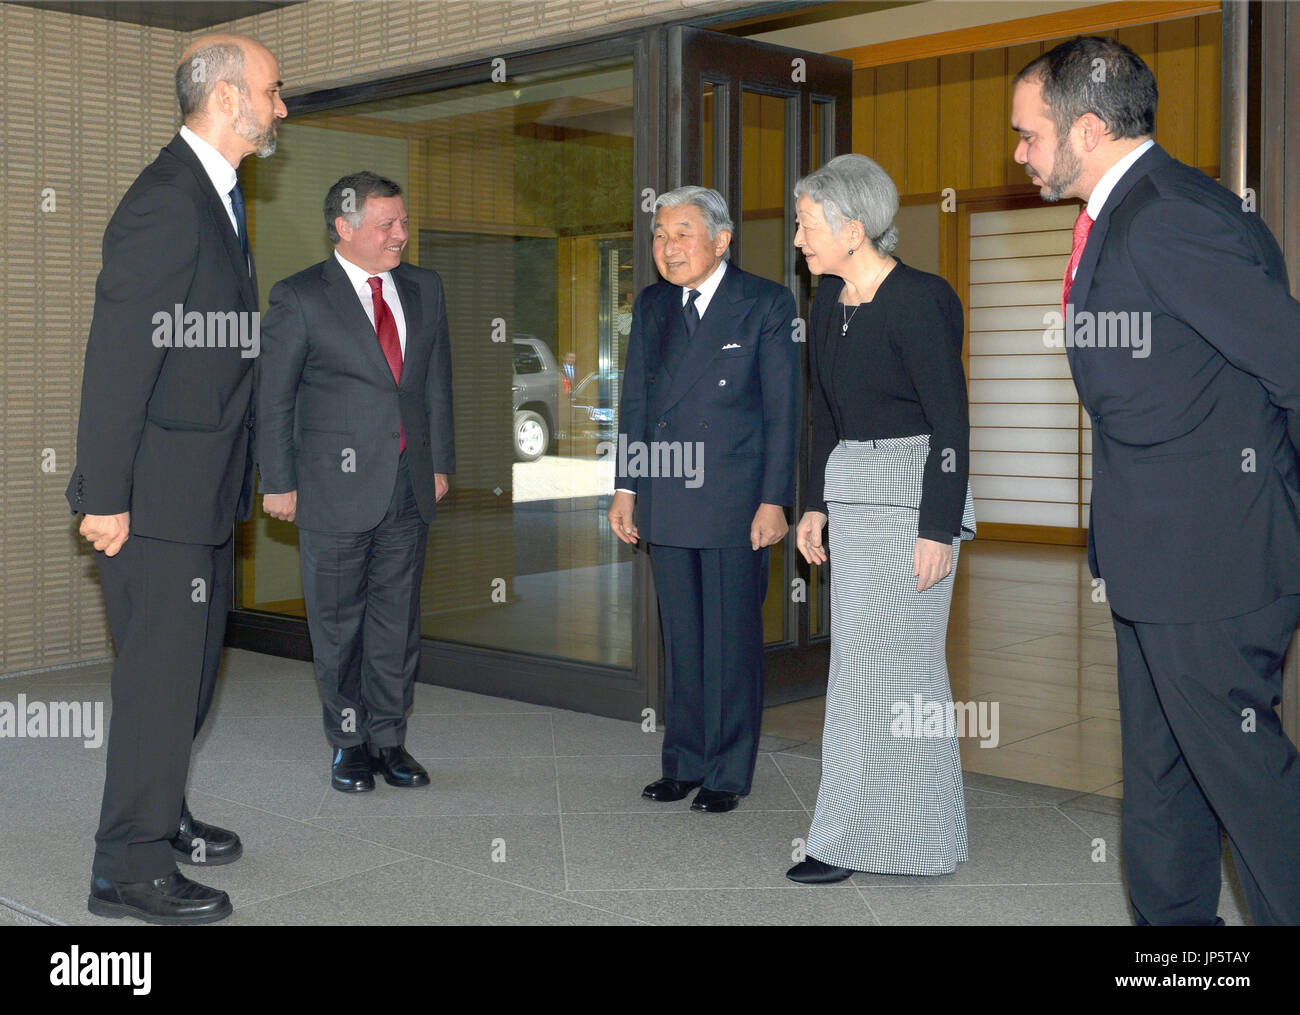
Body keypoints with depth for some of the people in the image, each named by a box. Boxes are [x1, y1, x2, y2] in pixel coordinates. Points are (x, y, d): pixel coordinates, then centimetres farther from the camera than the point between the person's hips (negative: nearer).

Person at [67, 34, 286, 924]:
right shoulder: (165, 204, -19)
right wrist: (106, 499, -20)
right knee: (161, 673, -1)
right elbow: (117, 359, -21)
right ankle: (131, 868, 13)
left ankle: (161, 816, 36)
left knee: (193, 661, 19)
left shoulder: (216, 196, 12)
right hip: (157, 493, -10)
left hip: (205, 486, 10)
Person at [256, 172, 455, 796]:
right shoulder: (300, 298, -5)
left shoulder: (424, 289, 9)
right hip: (336, 488, -4)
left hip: (410, 489, 4)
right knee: (337, 623, 6)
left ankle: (389, 738, 22)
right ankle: (349, 742, 21)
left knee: (398, 620, 10)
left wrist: (440, 462, 12)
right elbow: (272, 398, -3)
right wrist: (278, 482, -4)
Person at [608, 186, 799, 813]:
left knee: (732, 639, 3)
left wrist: (774, 501, -10)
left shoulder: (766, 304, -4)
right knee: (680, 637, 12)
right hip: (666, 501, 5)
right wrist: (625, 489, 9)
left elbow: (782, 408, -6)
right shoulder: (651, 306, 11)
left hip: (734, 502, -4)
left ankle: (728, 773, 15)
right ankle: (683, 762, 24)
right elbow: (634, 401, 13)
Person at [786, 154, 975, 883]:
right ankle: (912, 831, 24)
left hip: (912, 493, -8)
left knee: (882, 661, -3)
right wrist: (816, 503, 15)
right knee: (880, 659, 12)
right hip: (854, 493, 8)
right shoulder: (829, 300, 9)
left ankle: (854, 838, 8)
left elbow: (950, 421, -14)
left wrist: (938, 528, -17)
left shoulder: (921, 301, -14)